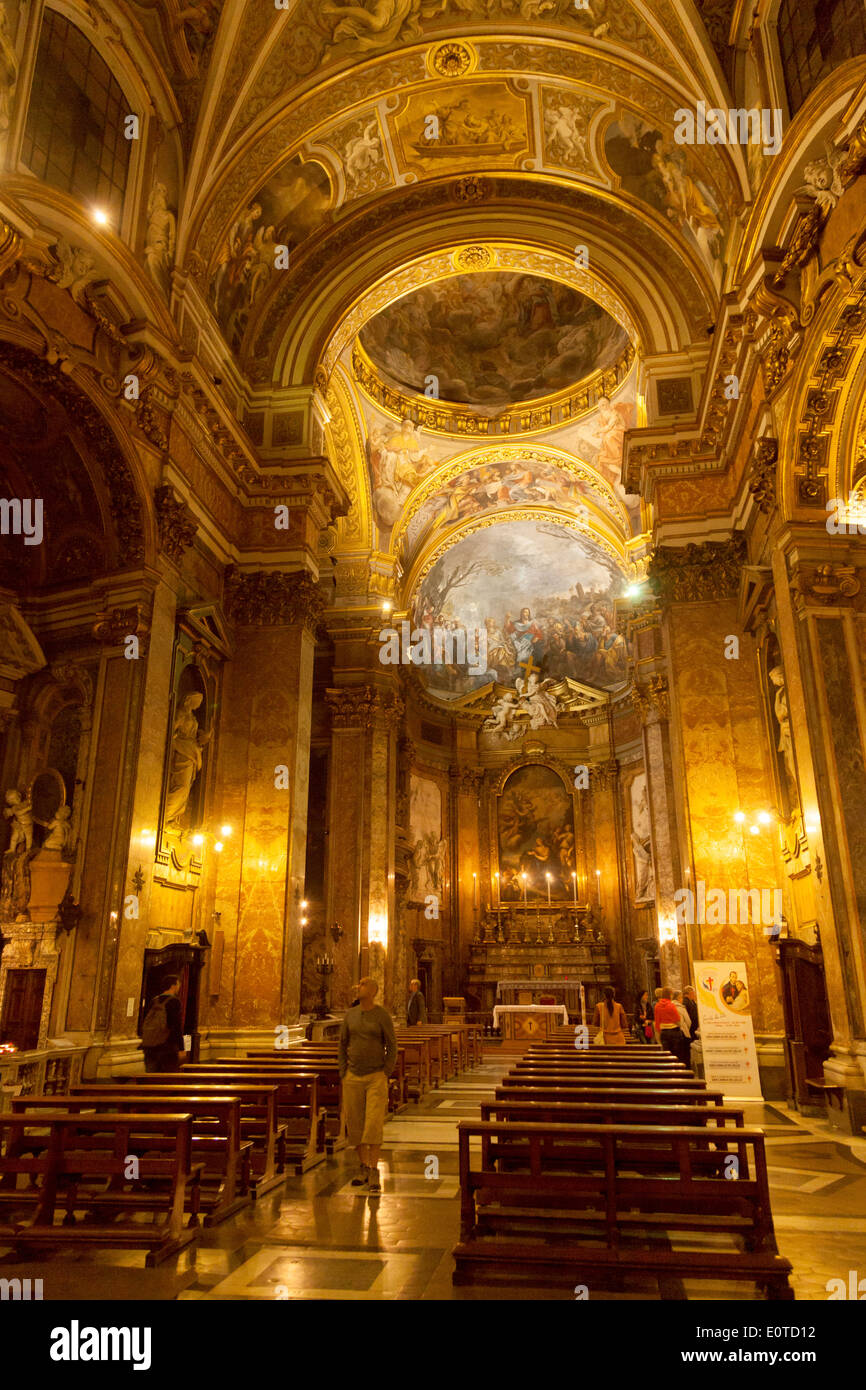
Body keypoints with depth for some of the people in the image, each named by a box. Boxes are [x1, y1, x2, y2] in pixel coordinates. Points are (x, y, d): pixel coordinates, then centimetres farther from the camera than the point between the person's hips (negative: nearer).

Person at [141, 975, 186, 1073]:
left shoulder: (153, 1001, 11)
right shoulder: (174, 1001, -9)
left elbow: (145, 1024, 13)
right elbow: (177, 1026, -15)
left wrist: (145, 1045, 22)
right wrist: (181, 1049, -14)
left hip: (149, 1047, 6)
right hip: (167, 1046, -6)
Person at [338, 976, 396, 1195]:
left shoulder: (382, 1016, -8)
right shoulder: (350, 1014, 3)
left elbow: (392, 1047, -4)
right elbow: (343, 1044, 11)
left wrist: (385, 1076, -9)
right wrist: (343, 1073, 4)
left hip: (376, 1078, -4)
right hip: (353, 1078, 4)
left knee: (374, 1123, -11)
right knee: (355, 1123, 7)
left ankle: (374, 1174, -7)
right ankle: (363, 1168, 21)